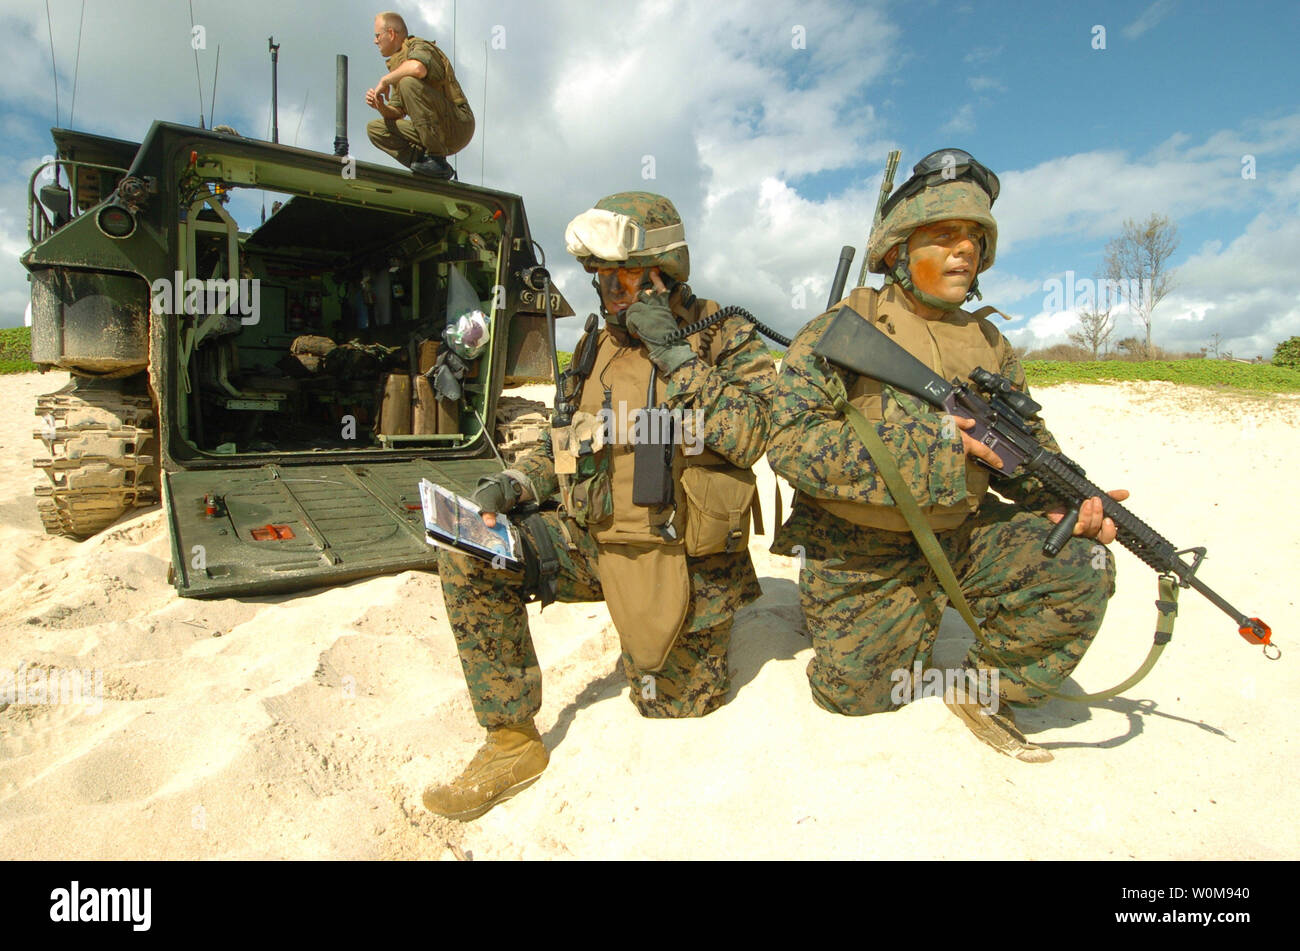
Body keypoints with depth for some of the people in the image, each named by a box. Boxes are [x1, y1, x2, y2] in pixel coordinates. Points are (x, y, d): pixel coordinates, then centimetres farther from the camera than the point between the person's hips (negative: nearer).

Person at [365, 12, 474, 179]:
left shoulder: (419, 46, -6)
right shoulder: (397, 62, 20)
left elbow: (418, 68, -33)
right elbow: (398, 113, 18)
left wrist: (385, 80, -18)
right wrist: (381, 107, -4)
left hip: (458, 125, -9)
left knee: (408, 82, -27)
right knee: (374, 128, 7)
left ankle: (436, 159, -24)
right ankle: (424, 164, -5)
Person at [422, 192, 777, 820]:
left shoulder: (729, 343, -6)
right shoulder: (597, 346, 7)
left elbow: (745, 437, -23)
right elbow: (562, 447, 13)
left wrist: (674, 352, -22)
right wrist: (514, 484, -6)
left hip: (684, 560, -3)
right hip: (593, 539, 4)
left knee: (672, 709, 7)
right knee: (468, 557, -17)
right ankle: (511, 743, -5)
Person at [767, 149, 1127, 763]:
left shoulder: (988, 342, 5)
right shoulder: (841, 330, -13)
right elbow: (790, 440, -25)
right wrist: (927, 444, -28)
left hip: (961, 533, 4)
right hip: (858, 556, -4)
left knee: (1081, 566, -17)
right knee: (858, 693, 4)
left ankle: (982, 689, 4)